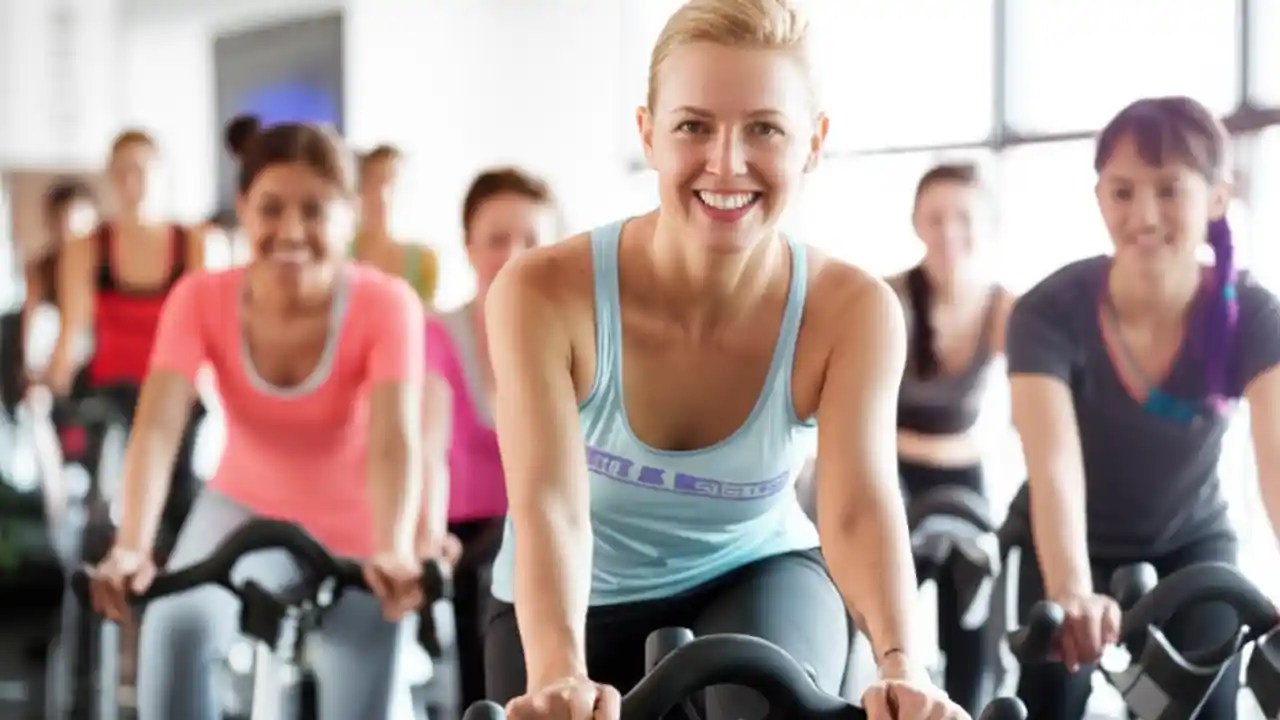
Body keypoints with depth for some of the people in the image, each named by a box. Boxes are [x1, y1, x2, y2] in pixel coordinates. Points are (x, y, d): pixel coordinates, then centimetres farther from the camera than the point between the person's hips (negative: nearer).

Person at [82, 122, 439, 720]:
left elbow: (395, 441, -36)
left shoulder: (385, 305, -23)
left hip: (352, 536, 0)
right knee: (176, 626, -30)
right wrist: (130, 547, -48)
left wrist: (395, 553, -54)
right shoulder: (201, 300, -19)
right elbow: (156, 427, -32)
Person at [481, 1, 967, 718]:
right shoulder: (544, 291, -27)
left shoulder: (852, 310, -22)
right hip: (587, 606, 1)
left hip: (755, 579, 0)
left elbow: (862, 506, -35)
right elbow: (547, 503, -39)